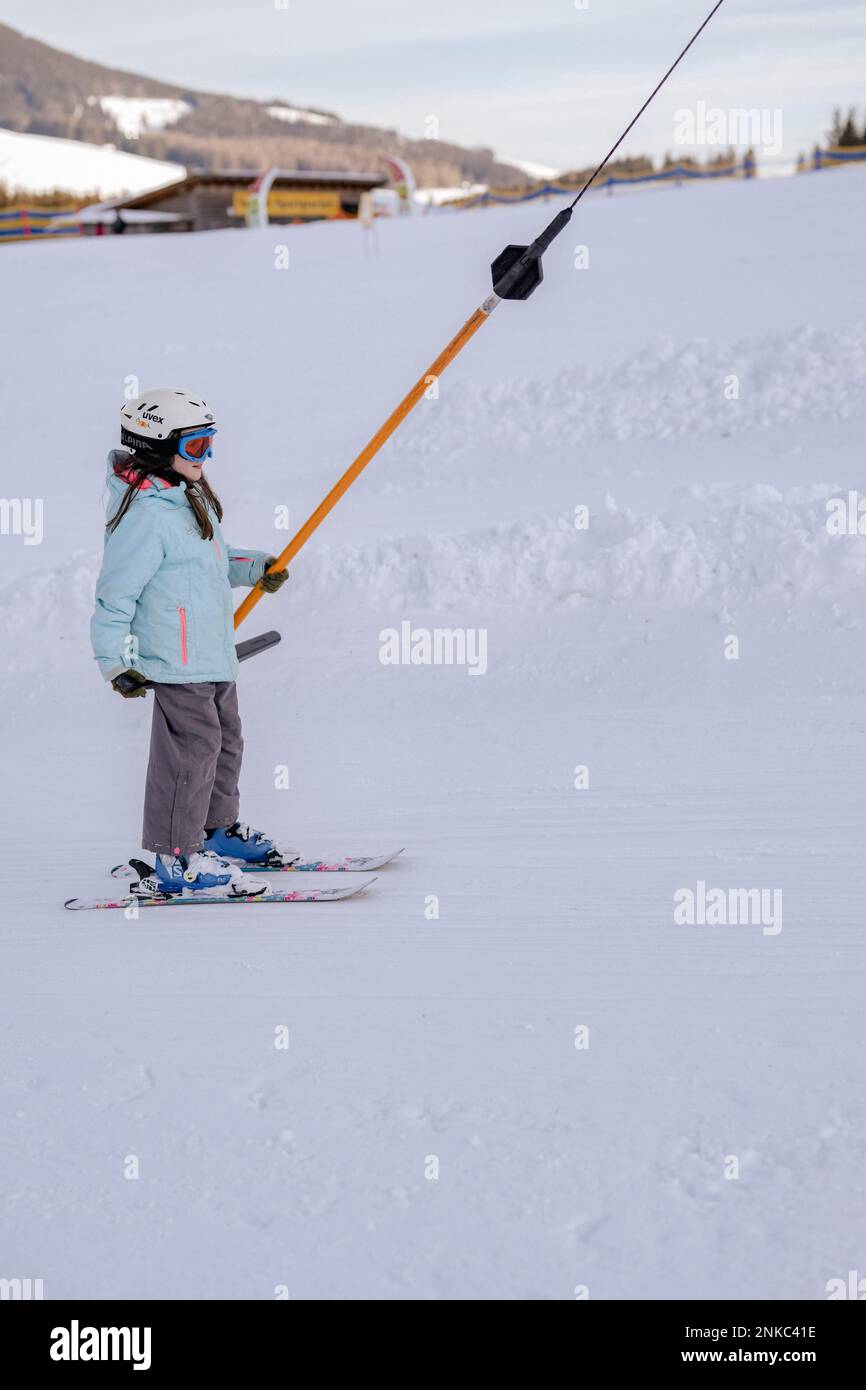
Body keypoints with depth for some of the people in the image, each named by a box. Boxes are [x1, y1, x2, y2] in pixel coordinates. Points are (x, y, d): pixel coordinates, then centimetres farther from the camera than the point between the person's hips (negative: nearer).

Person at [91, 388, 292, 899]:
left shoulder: (193, 499, 12)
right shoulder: (148, 514, -20)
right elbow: (116, 590, -19)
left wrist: (257, 567, 10)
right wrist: (118, 662, -19)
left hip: (213, 655, 11)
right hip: (178, 662, -11)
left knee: (225, 741, 21)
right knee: (192, 751, -7)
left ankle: (219, 830, 37)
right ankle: (178, 863, 0)